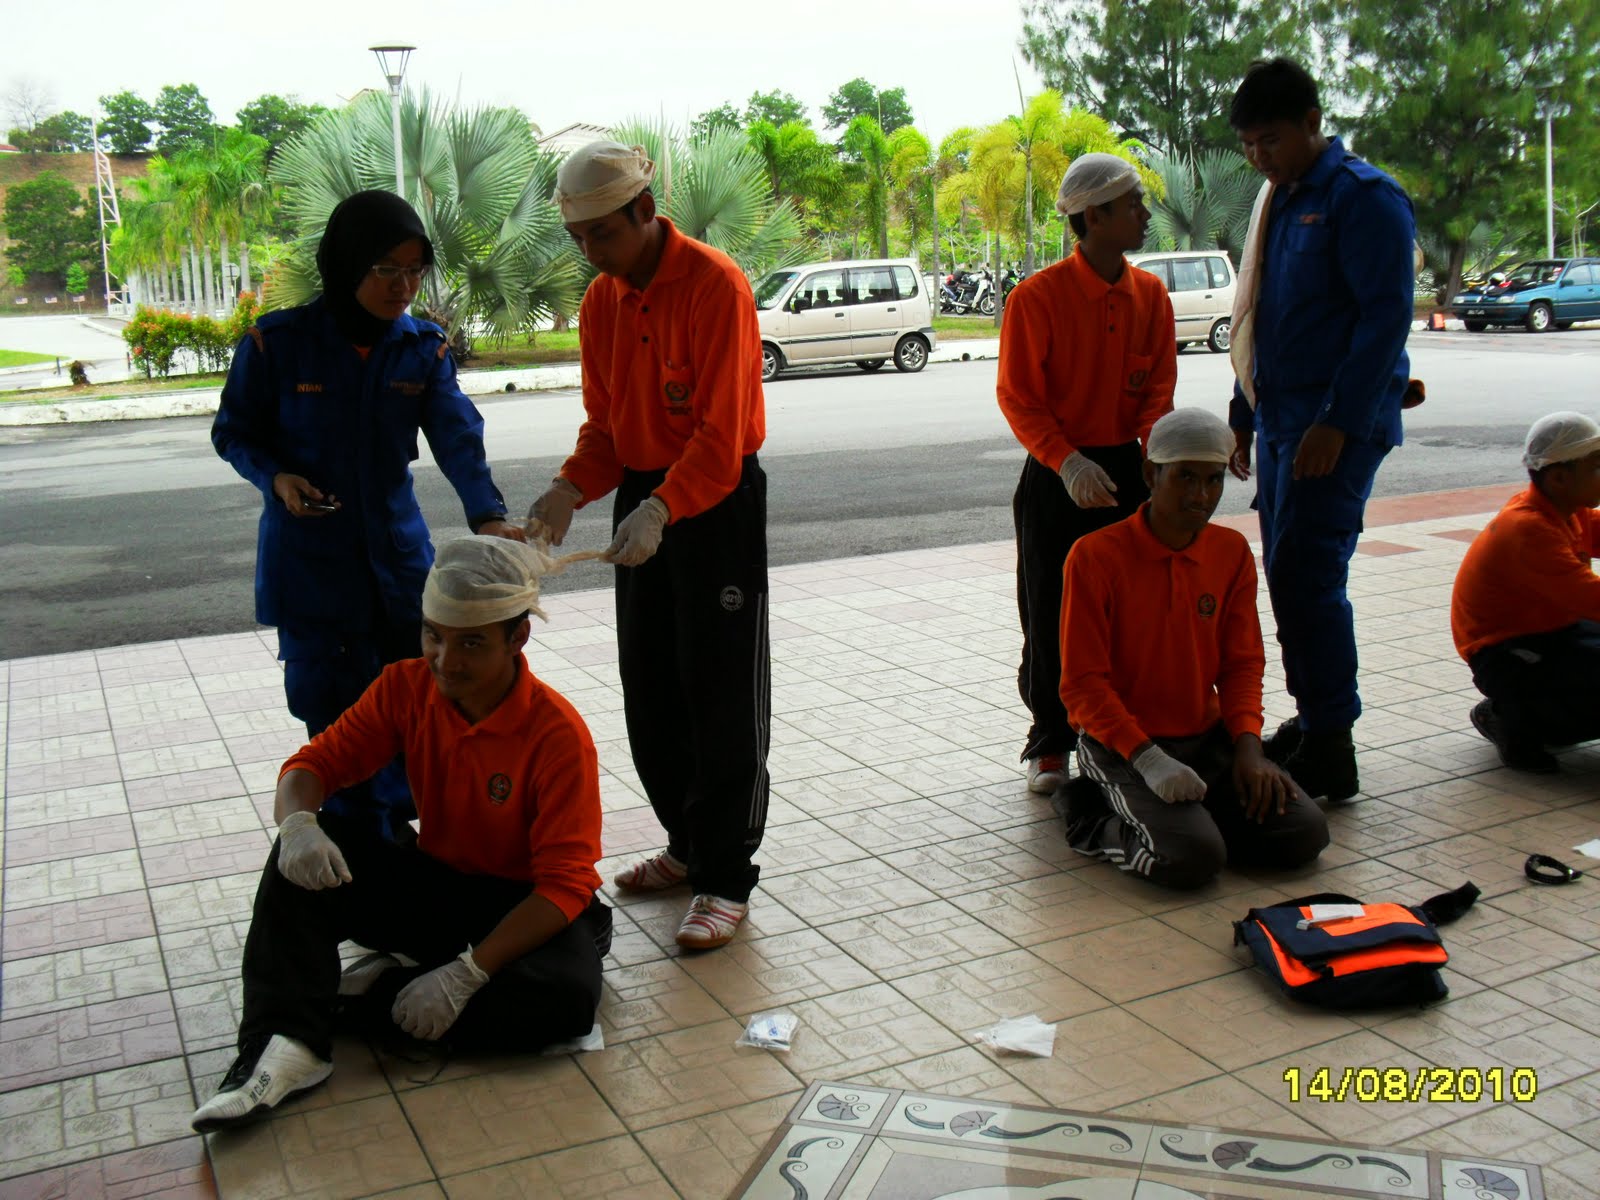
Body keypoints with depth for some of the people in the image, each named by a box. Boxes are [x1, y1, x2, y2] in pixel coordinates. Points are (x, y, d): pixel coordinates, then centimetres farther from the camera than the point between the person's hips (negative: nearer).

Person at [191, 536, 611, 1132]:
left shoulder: (557, 732, -22)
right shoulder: (405, 687, -7)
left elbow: (565, 885, -24)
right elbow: (316, 762, -5)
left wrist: (464, 975, -32)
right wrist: (298, 823, -31)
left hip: (525, 908, -4)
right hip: (434, 887, 4)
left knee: (568, 995, -35)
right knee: (310, 853, -20)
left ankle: (380, 992, -18)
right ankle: (288, 1043, -28)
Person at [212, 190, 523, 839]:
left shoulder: (423, 346, -2)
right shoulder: (278, 342, -10)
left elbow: (457, 435, -15)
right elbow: (233, 432, 0)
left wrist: (487, 513, -32)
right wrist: (276, 477, -21)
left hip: (398, 549, 3)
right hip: (309, 558, -3)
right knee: (333, 708, 4)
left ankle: (399, 833, 30)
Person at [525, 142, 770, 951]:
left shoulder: (714, 285, -16)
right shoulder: (601, 301, 8)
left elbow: (720, 431, -22)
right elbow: (605, 421, 10)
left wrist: (660, 510, -35)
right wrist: (570, 489, -9)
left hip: (718, 501, -7)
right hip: (642, 501, 8)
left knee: (721, 696, -3)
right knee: (650, 689, 13)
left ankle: (725, 880, 5)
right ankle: (688, 847, 28)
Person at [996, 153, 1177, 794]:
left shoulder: (1150, 294, 4)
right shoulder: (1037, 296, -11)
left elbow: (1159, 384, 6)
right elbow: (1018, 396, -11)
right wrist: (1067, 461, -22)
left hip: (1127, 470, 4)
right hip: (1056, 477, -4)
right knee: (1050, 619, 2)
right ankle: (1050, 742, 16)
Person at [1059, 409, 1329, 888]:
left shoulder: (1233, 552, 4)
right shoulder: (1095, 556, -13)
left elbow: (1243, 662, 8)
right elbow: (1082, 684, -14)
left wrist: (1248, 743, -10)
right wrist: (1147, 758, -24)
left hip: (1208, 737, 6)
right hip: (1120, 744, -6)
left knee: (1305, 834, -11)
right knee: (1193, 858, -27)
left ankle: (1183, 818, 8)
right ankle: (1100, 825, 2)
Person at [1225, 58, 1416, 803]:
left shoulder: (1363, 196, -9)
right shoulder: (1278, 202, 17)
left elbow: (1387, 315, -16)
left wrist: (1338, 422, -21)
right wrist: (1244, 415, 20)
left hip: (1337, 426, -8)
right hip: (1281, 423, 8)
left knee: (1307, 576, -12)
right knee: (1288, 576, 11)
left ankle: (1331, 751, -5)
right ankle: (1310, 723, 22)